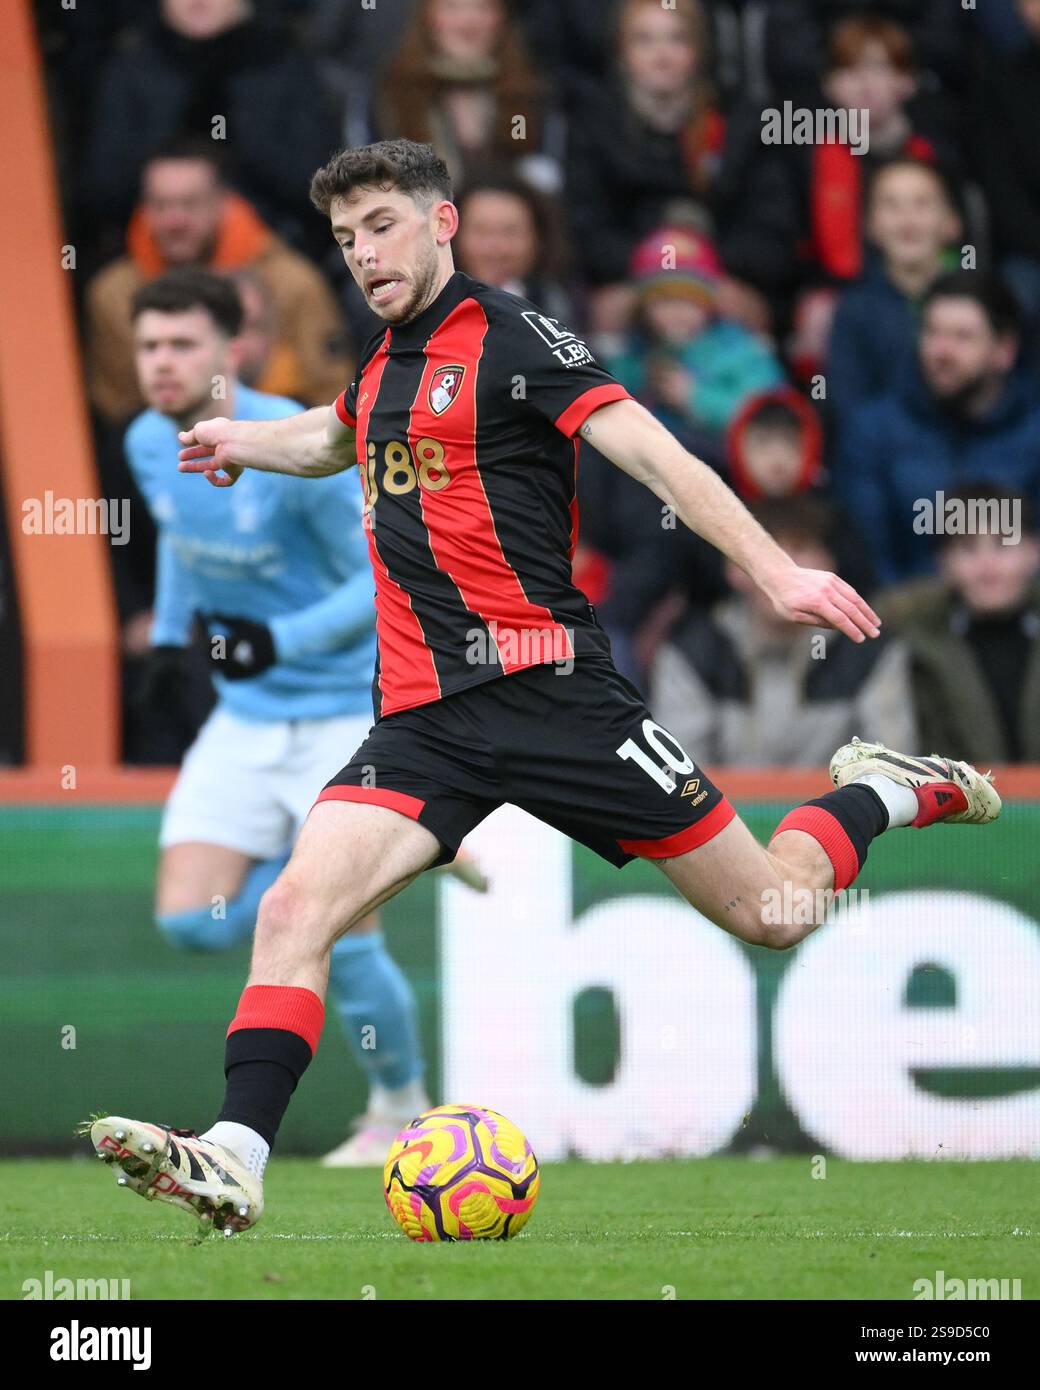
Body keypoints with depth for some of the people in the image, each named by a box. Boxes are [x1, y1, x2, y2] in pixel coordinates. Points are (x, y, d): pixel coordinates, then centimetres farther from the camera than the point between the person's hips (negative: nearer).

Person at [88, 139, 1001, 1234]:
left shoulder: (509, 340, -6)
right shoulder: (382, 364, 16)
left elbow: (656, 457, -14)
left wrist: (774, 571, -23)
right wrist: (247, 440, 45)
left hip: (546, 684, -6)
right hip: (422, 721, 6)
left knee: (769, 910, 0)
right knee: (294, 911, -18)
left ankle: (882, 794, 29)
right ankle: (235, 1157, -24)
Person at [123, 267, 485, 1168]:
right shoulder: (150, 444, -1)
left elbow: (387, 579, -17)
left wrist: (281, 641, -27)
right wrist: (170, 630, 10)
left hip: (346, 709, -6)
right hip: (246, 718, 6)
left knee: (341, 939, -10)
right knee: (189, 921, -6)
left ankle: (400, 1111, 14)